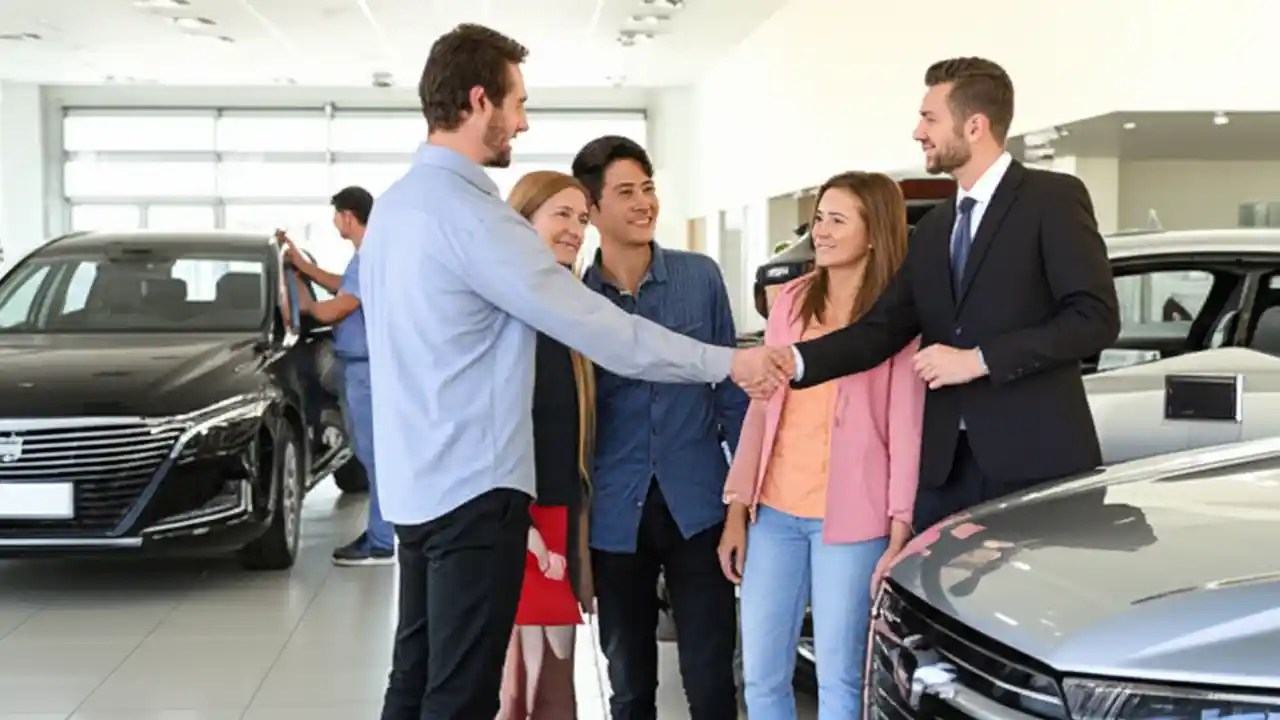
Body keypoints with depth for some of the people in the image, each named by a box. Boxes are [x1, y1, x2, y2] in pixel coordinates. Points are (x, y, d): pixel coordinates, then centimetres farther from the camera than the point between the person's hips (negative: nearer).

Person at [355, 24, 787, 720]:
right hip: (472, 487, -9)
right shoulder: (469, 214, -19)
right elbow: (596, 326, -18)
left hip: (416, 482, 9)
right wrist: (727, 362, -10)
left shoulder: (395, 204, 10)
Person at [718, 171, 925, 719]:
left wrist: (898, 534, -11)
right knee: (761, 674, 10)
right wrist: (737, 509, 7)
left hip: (850, 518, -4)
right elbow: (759, 410, 11)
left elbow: (906, 429, -6)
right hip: (774, 511, 5)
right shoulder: (791, 299, 10)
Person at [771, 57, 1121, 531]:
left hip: (1035, 460, -6)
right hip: (946, 464, 6)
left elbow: (1096, 318, -11)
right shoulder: (933, 227, 18)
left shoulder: (1053, 199, -2)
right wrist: (794, 361, -6)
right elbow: (883, 328, 10)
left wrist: (979, 359, -15)